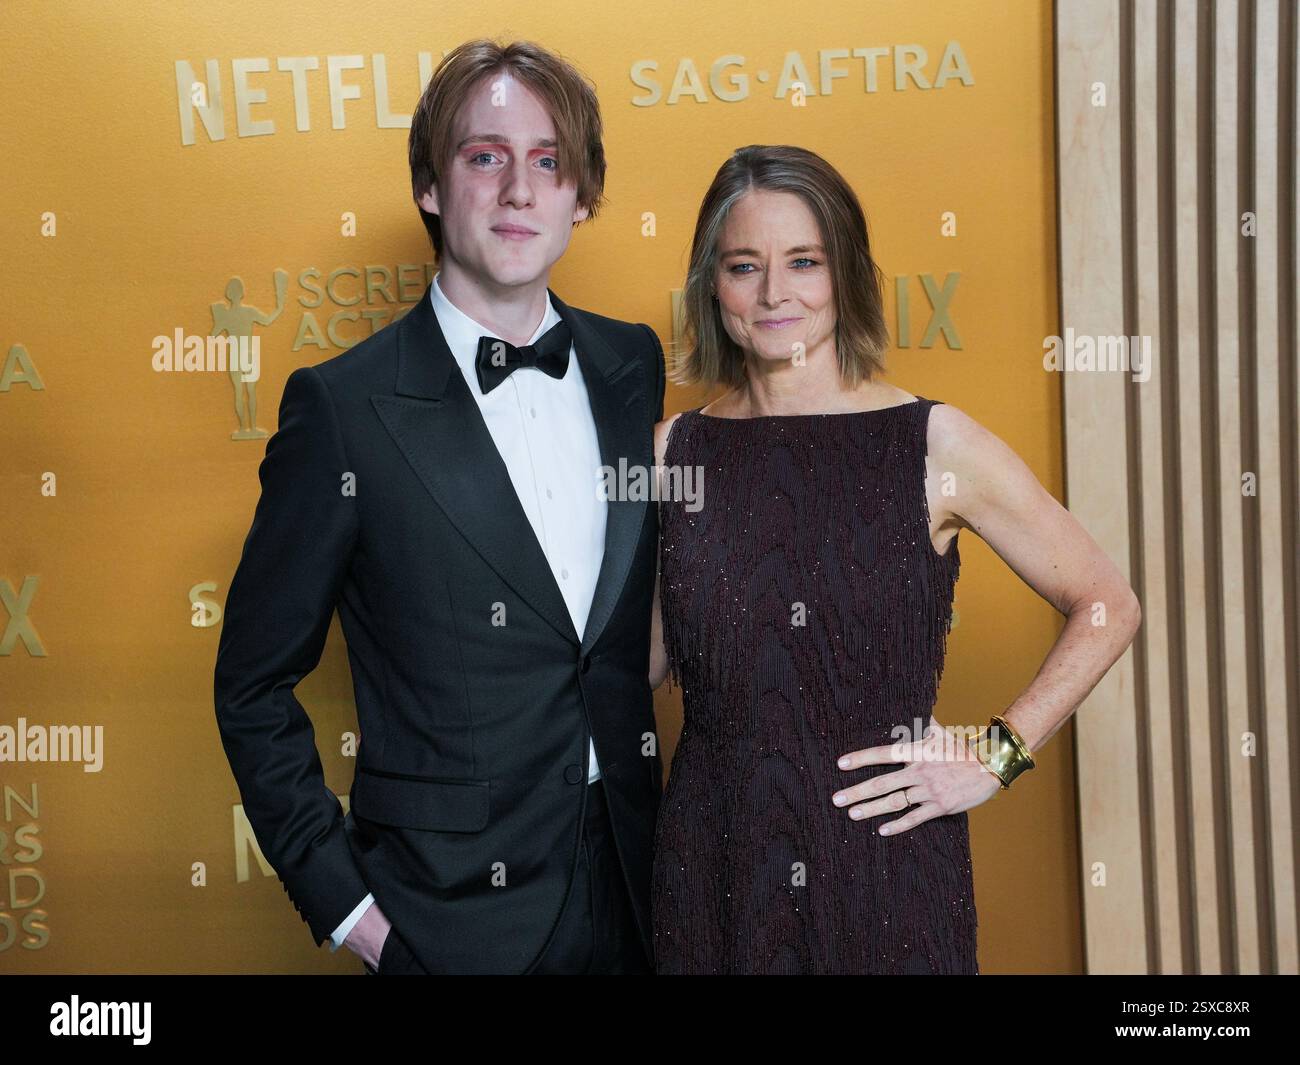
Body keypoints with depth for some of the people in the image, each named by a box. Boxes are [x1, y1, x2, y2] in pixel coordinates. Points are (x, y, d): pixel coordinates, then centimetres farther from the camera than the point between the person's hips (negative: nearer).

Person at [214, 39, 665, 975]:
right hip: (452, 912, -4)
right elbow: (254, 685, -6)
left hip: (633, 887, 4)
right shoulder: (341, 407, -13)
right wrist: (344, 906, -9)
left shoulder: (633, 365, 1)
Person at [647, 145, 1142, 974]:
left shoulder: (936, 443, -6)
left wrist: (998, 756, -5)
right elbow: (648, 659, 9)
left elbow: (1108, 607, 1)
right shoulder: (671, 452, 1)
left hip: (891, 868, -1)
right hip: (711, 867, 2)